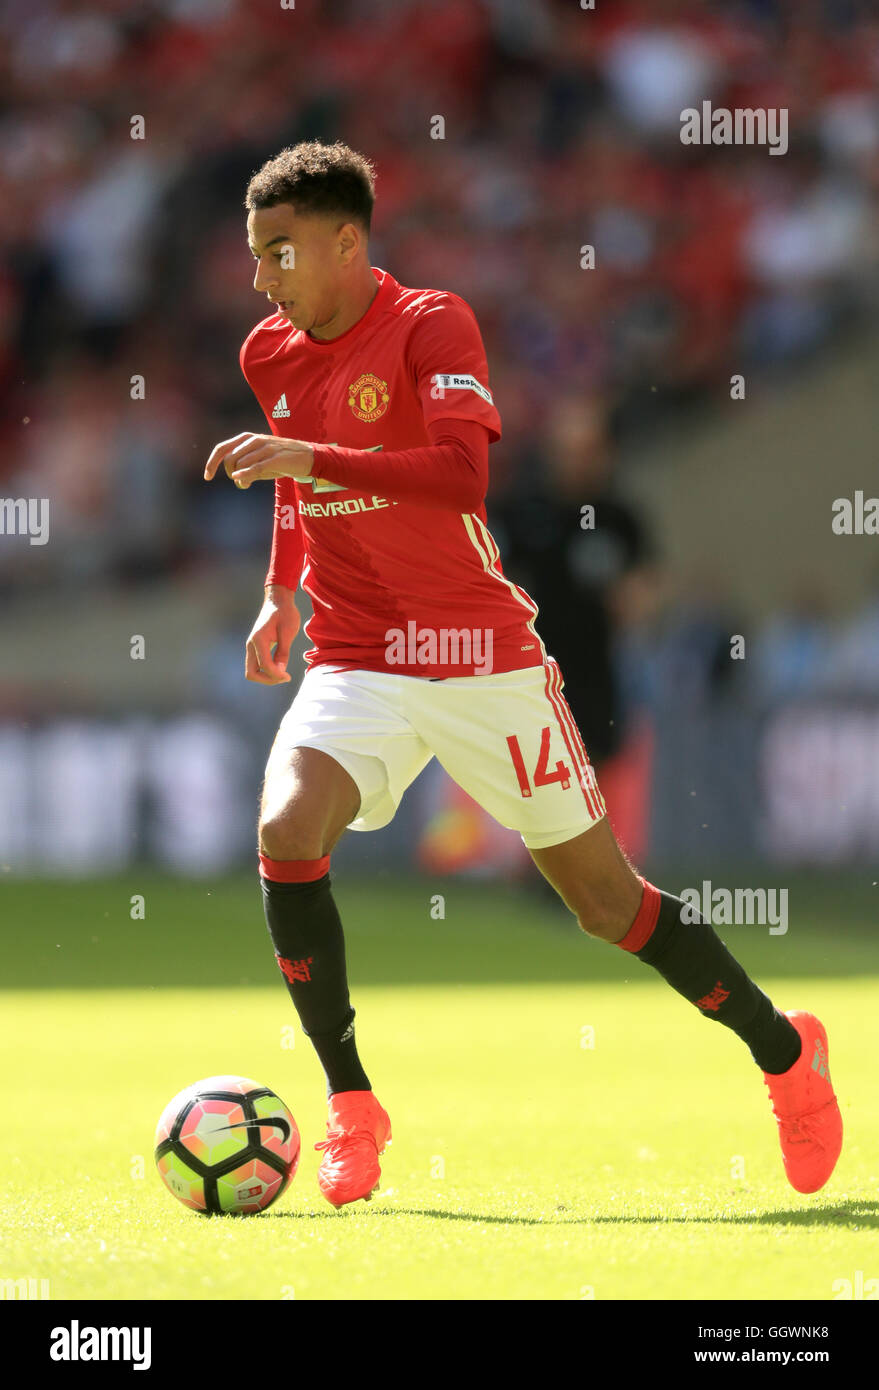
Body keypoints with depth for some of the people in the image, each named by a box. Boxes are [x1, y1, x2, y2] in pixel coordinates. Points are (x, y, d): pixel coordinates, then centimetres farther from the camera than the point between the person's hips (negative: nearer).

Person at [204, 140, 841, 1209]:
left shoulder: (431, 326, -13)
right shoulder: (270, 356, 6)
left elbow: (461, 476, -29)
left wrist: (310, 457, -33)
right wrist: (282, 593, 17)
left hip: (482, 656, -4)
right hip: (355, 663, 4)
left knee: (603, 897, 3)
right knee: (286, 837, -23)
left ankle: (784, 1050, 25)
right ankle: (350, 1106, -11)